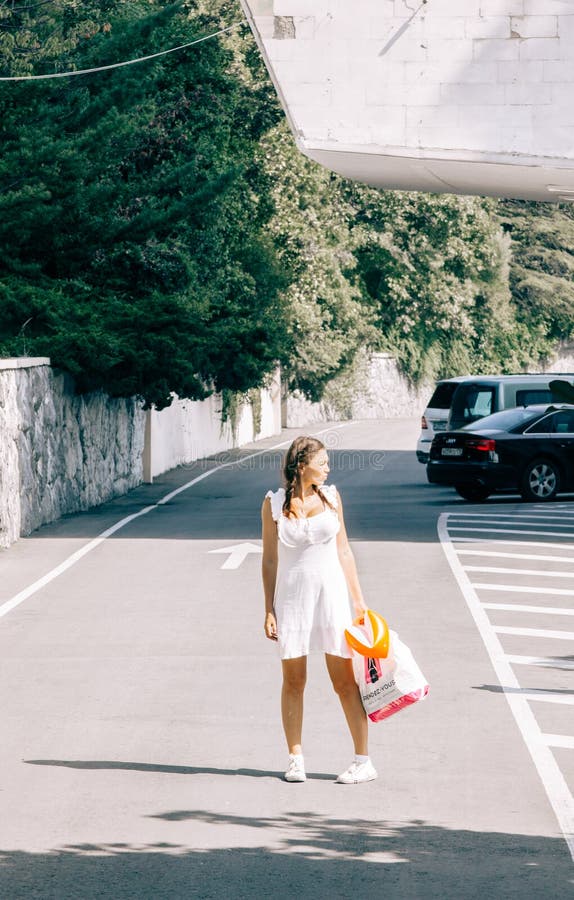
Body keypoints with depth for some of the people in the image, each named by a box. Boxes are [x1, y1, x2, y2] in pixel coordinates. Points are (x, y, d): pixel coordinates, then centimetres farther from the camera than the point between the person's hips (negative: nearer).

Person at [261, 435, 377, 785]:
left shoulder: (331, 496, 5)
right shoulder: (274, 504, 0)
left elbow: (344, 551, 11)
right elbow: (270, 560, 4)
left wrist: (359, 600, 9)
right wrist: (269, 610, 0)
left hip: (331, 592, 1)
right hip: (291, 595, -1)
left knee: (345, 680, -1)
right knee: (294, 681, 3)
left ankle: (364, 761, 1)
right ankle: (296, 759, 12)